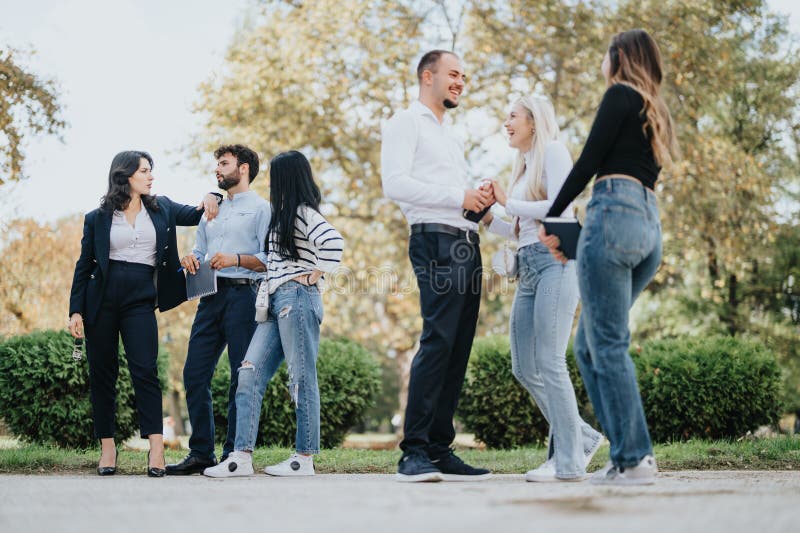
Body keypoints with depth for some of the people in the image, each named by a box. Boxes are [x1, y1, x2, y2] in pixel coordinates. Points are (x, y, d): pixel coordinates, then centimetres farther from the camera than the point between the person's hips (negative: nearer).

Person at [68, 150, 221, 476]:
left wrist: (209, 199, 0)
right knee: (102, 374, 3)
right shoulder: (98, 219, 6)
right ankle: (107, 448, 12)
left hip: (140, 301, 0)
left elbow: (196, 215, 24)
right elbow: (84, 266, 7)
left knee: (145, 370, -12)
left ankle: (156, 449, -17)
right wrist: (75, 310, -1)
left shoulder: (162, 209, 12)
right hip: (102, 300, 0)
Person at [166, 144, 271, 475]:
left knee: (242, 378, -5)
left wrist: (237, 259, -20)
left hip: (243, 295, -7)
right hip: (211, 296, 7)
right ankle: (201, 453, 8)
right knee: (194, 374, 2)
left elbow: (270, 259, -7)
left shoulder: (261, 208, 3)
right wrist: (191, 259, 3)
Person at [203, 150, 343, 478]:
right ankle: (242, 456, -5)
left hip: (297, 299, -10)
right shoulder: (283, 215, 24)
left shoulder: (304, 213, -6)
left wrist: (315, 276, -15)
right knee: (250, 373, -1)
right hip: (275, 303, 10)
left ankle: (304, 459, -2)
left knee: (302, 377, -5)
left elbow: (333, 242, -22)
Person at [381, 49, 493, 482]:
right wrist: (458, 197, -14)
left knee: (458, 348, 3)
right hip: (435, 239, -9)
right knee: (438, 341, -19)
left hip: (466, 243, 9)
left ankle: (440, 450, 4)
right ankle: (413, 453, -20)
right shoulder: (407, 123, 3)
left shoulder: (451, 138, 30)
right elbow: (394, 184, -11)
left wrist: (480, 200, 9)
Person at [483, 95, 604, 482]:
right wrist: (488, 219, 10)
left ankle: (569, 461, -10)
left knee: (549, 363, -13)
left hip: (554, 261, -9)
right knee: (524, 368, 5)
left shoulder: (552, 150, 0)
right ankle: (581, 437, 16)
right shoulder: (523, 166, 24)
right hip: (528, 268, 9)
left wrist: (509, 203, -6)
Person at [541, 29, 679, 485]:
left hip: (615, 215, -9)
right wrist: (580, 241, 24)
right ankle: (632, 450, 6)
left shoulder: (622, 94, 2)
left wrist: (551, 220, -1)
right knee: (588, 345, 11)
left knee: (607, 345, -8)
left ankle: (633, 460, -10)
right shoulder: (656, 113, 27)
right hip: (650, 225, 9)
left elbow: (588, 162, -6)